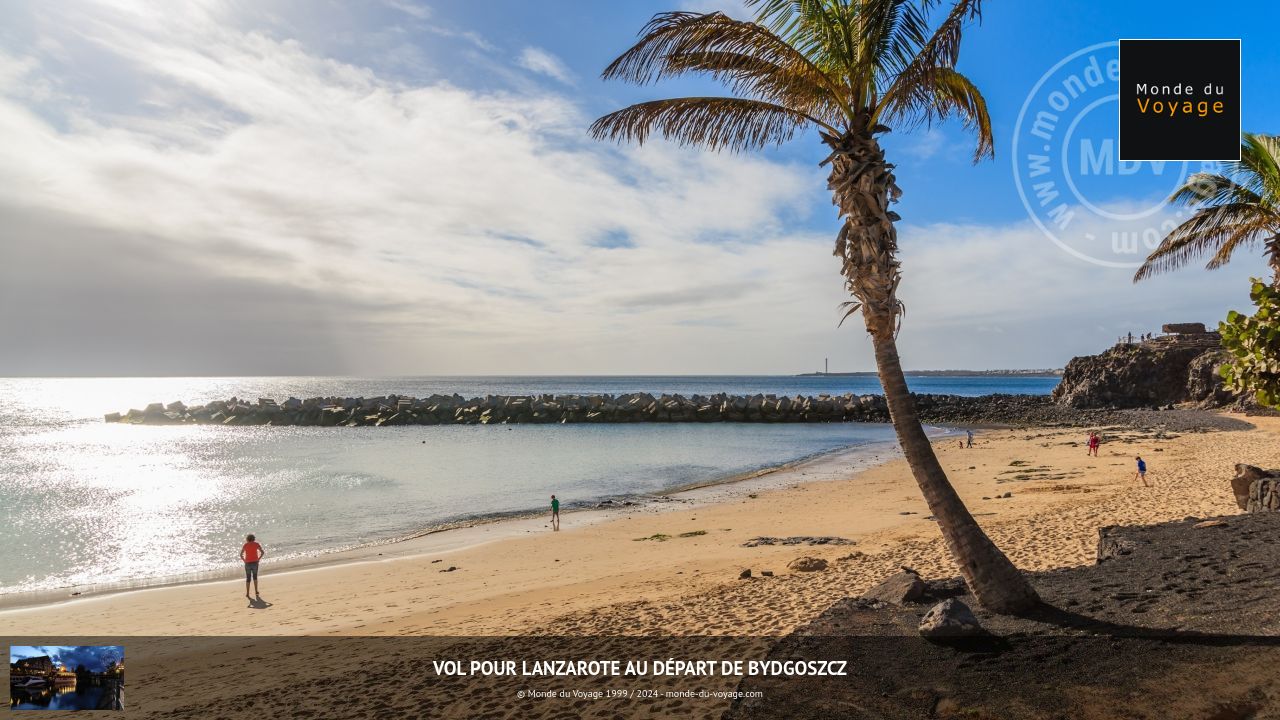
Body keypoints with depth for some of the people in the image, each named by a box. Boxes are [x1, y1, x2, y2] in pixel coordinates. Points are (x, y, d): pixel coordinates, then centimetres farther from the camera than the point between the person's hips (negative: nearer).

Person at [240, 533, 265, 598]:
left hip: (248, 563, 0)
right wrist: (258, 559, 4)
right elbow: (262, 552, -5)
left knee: (248, 578, 9)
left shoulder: (245, 545, 2)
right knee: (255, 577, 19)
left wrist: (244, 560, 6)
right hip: (255, 562, 0)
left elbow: (241, 554, -3)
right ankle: (256, 591, 17)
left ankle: (247, 593, 7)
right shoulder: (256, 544, 2)